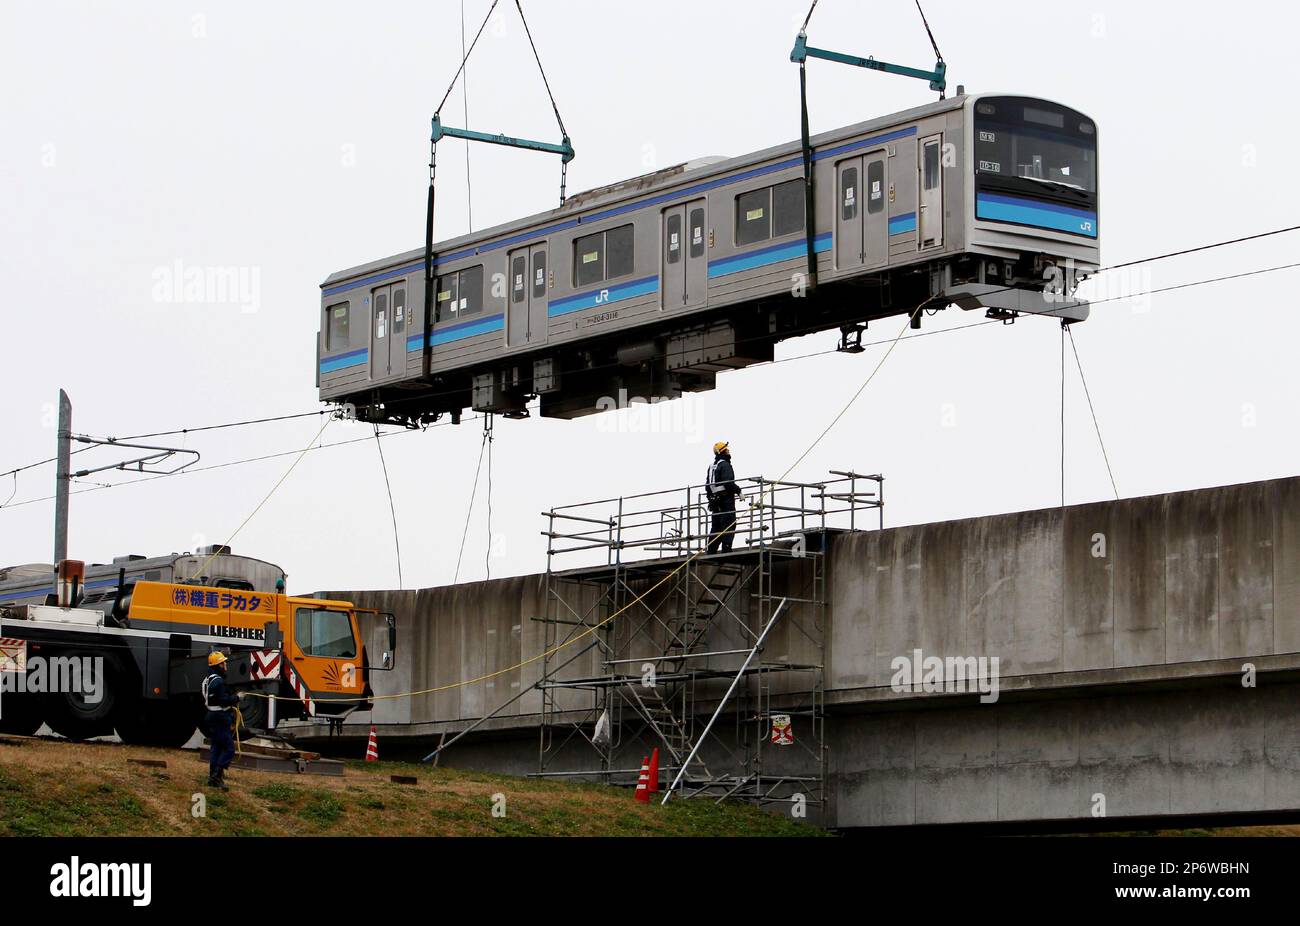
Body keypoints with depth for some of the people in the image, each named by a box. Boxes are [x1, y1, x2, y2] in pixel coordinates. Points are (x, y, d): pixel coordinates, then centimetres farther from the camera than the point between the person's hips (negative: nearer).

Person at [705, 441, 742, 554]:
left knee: (716, 526, 10)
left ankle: (711, 550, 7)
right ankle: (726, 549, -17)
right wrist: (738, 491, -9)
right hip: (726, 498, -9)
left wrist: (711, 496, 24)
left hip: (715, 500, 9)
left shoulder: (712, 466, 17)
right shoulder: (724, 464, -10)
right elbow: (729, 482, -20)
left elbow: (707, 485, 18)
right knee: (729, 524, -10)